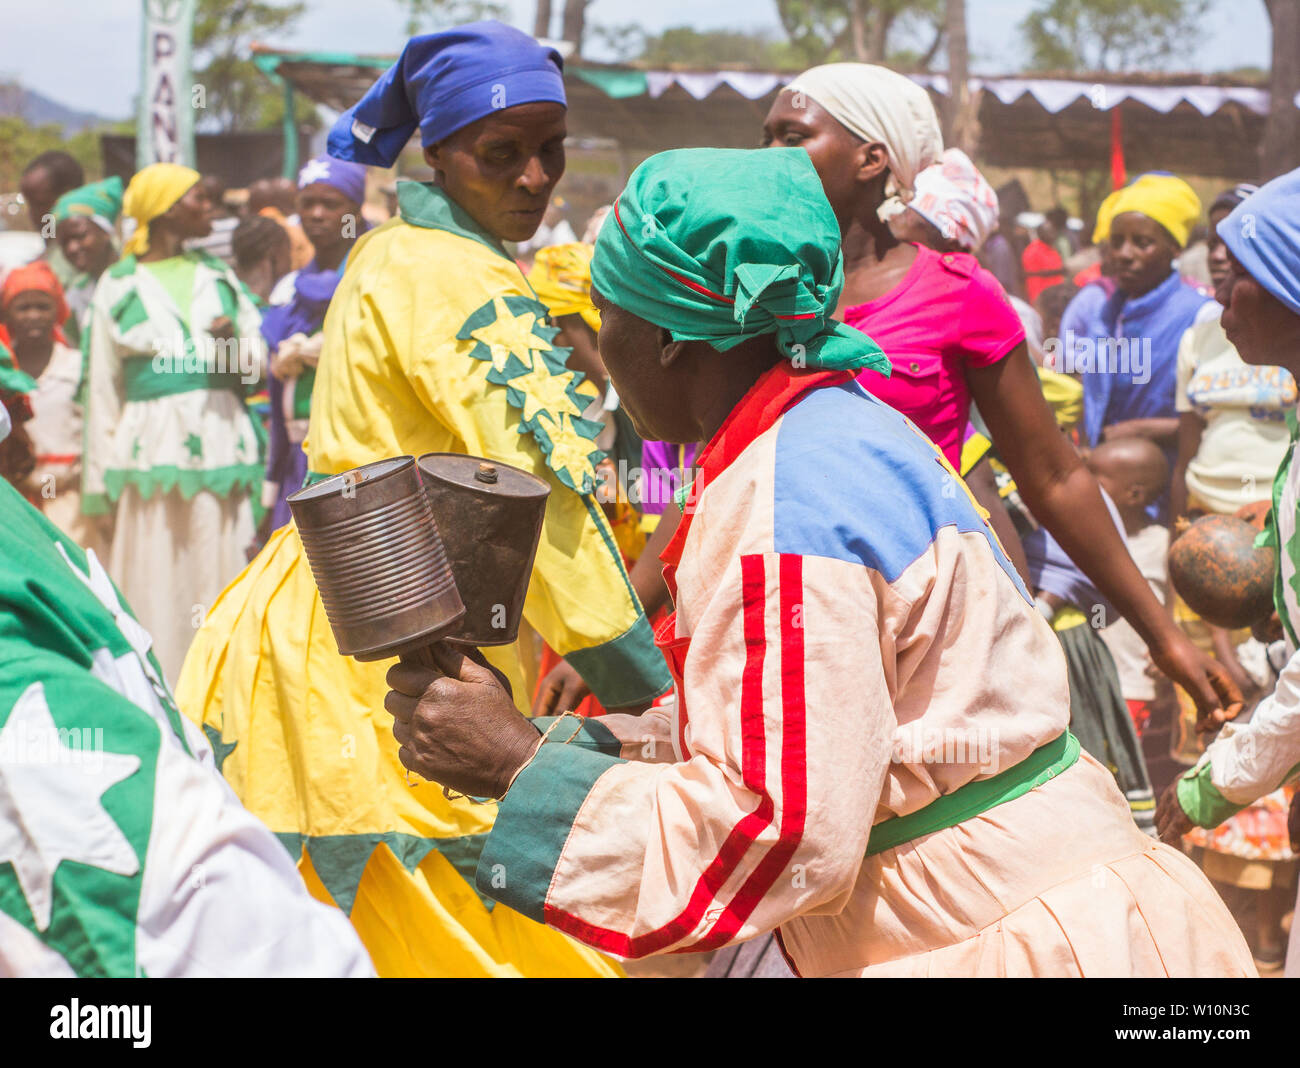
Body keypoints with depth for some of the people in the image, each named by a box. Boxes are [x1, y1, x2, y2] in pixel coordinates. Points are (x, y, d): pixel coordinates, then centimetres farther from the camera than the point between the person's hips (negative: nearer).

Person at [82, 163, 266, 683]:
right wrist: (100, 481, 3)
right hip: (153, 443, -3)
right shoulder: (119, 285, 6)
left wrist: (232, 343, -11)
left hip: (220, 438, 3)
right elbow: (103, 387, 6)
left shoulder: (217, 274, 16)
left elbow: (256, 357, 13)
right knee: (156, 580, -4)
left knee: (219, 568, -1)